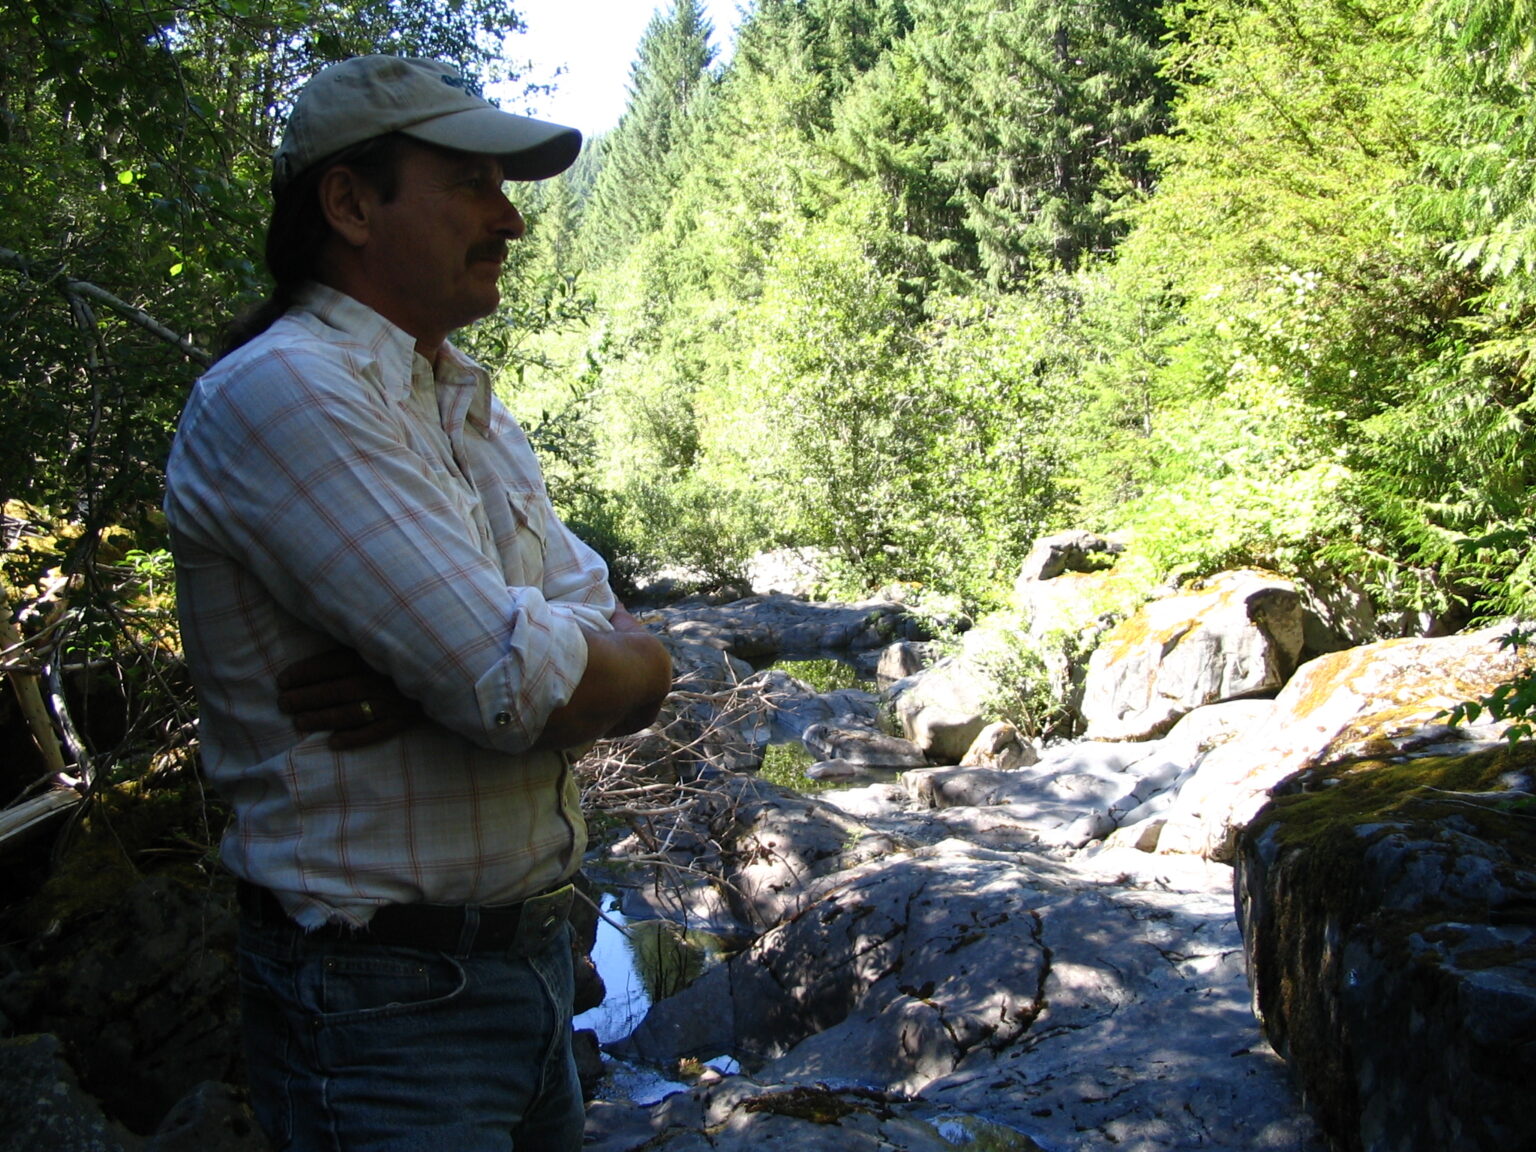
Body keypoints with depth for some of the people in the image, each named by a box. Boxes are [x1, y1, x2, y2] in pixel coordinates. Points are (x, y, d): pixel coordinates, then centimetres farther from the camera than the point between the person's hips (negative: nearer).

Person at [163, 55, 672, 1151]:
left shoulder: (476, 414, 10)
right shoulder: (278, 393, -18)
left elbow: (619, 655, 0)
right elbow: (526, 688, -26)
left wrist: (443, 682, -19)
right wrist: (636, 661, -4)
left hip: (532, 961, 8)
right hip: (386, 1005, -8)